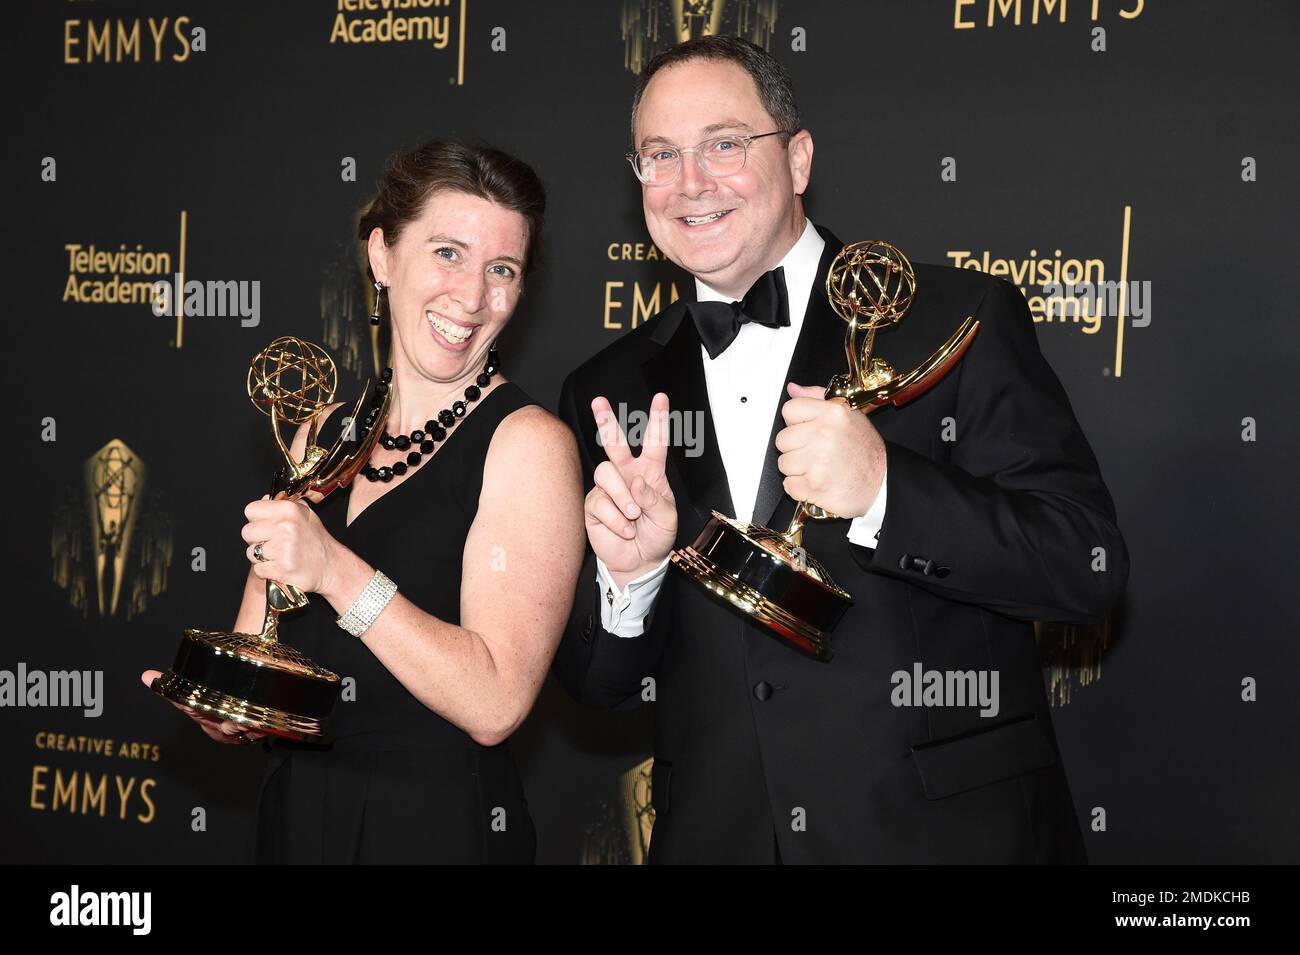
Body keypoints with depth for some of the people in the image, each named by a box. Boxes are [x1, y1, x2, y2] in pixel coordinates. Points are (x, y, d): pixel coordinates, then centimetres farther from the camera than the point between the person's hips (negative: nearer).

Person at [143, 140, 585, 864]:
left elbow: (493, 704, -21)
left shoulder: (529, 444, -14)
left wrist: (337, 573, -26)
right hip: (294, 821, 6)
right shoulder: (324, 434, 4)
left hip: (440, 828, -5)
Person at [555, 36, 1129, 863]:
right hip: (716, 834, 3)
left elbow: (1089, 568, -12)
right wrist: (629, 573, -15)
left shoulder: (956, 320, -7)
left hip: (953, 827, -2)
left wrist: (882, 492, -24)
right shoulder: (610, 394, 3)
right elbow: (597, 682, 5)